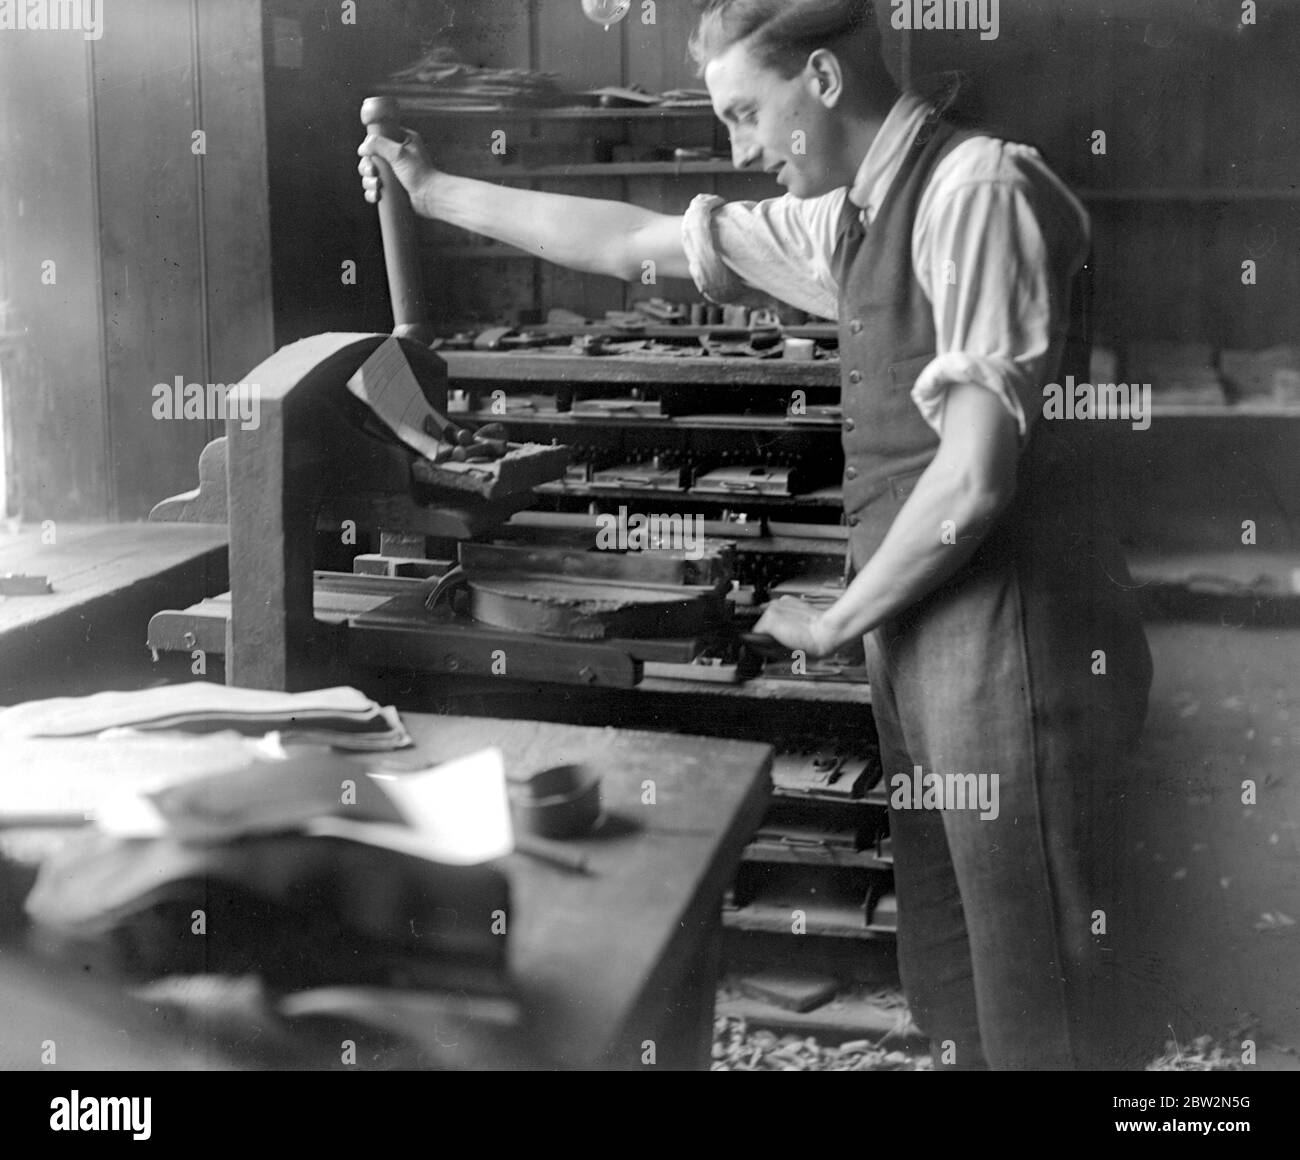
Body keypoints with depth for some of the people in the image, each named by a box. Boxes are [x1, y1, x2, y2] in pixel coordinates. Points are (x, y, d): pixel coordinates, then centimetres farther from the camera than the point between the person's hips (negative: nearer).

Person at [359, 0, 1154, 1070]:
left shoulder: (979, 187, -14)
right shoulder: (855, 213, 11)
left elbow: (974, 478, -19)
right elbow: (635, 242, 20)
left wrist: (836, 622, -5)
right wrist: (434, 190, 24)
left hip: (1013, 638, -8)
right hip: (922, 636, 8)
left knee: (1038, 995, 2)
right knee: (949, 984, 17)